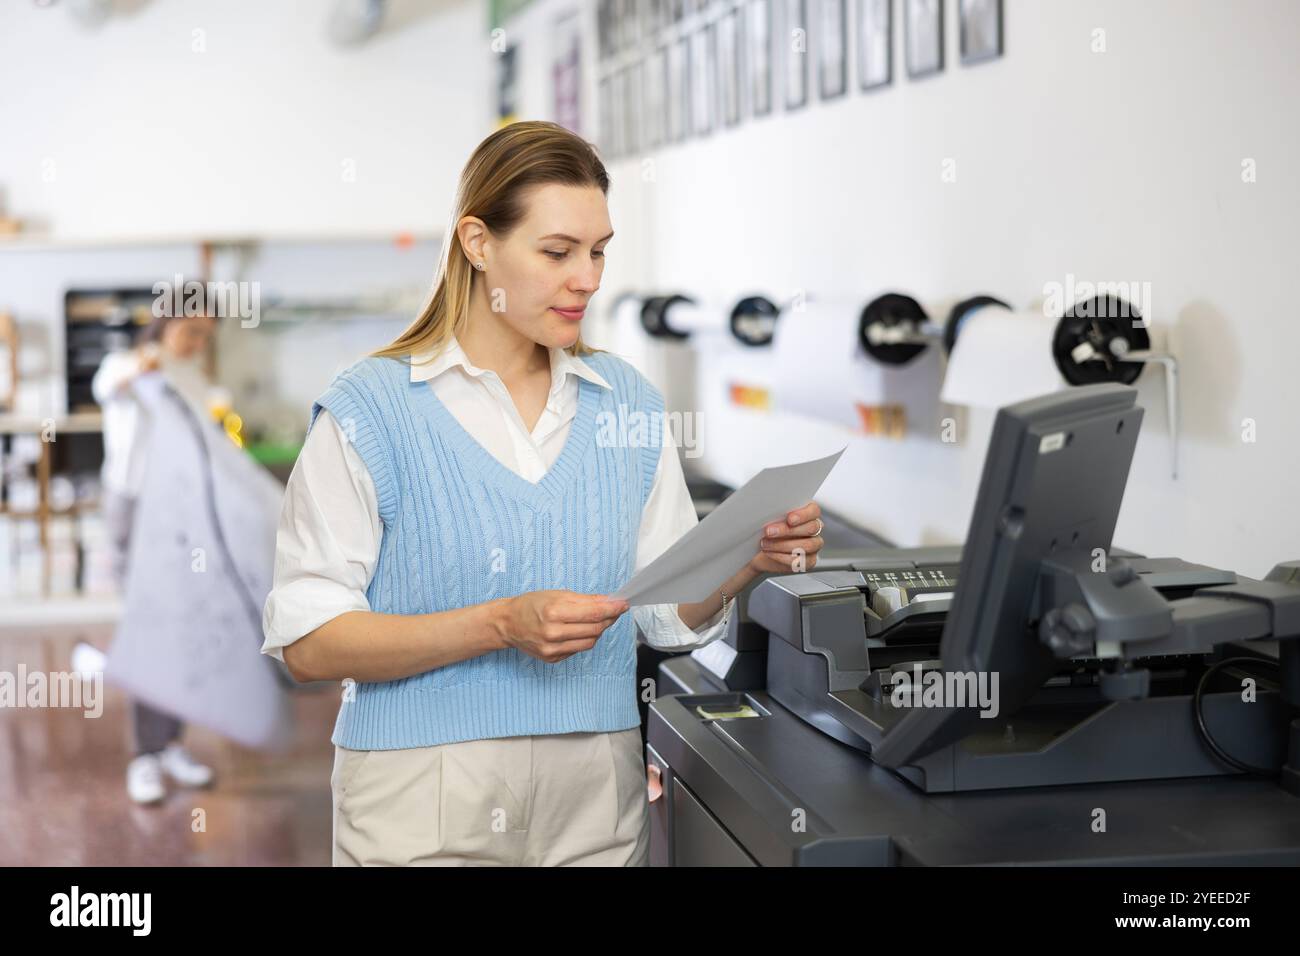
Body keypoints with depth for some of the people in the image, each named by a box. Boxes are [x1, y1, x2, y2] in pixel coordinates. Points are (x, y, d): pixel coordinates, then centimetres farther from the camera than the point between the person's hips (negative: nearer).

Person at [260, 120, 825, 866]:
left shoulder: (628, 403, 6)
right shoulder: (370, 410, -8)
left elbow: (671, 611, 8)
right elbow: (307, 642, -12)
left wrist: (750, 562, -12)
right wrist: (502, 626, -22)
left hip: (598, 804, 4)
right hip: (427, 804, -4)